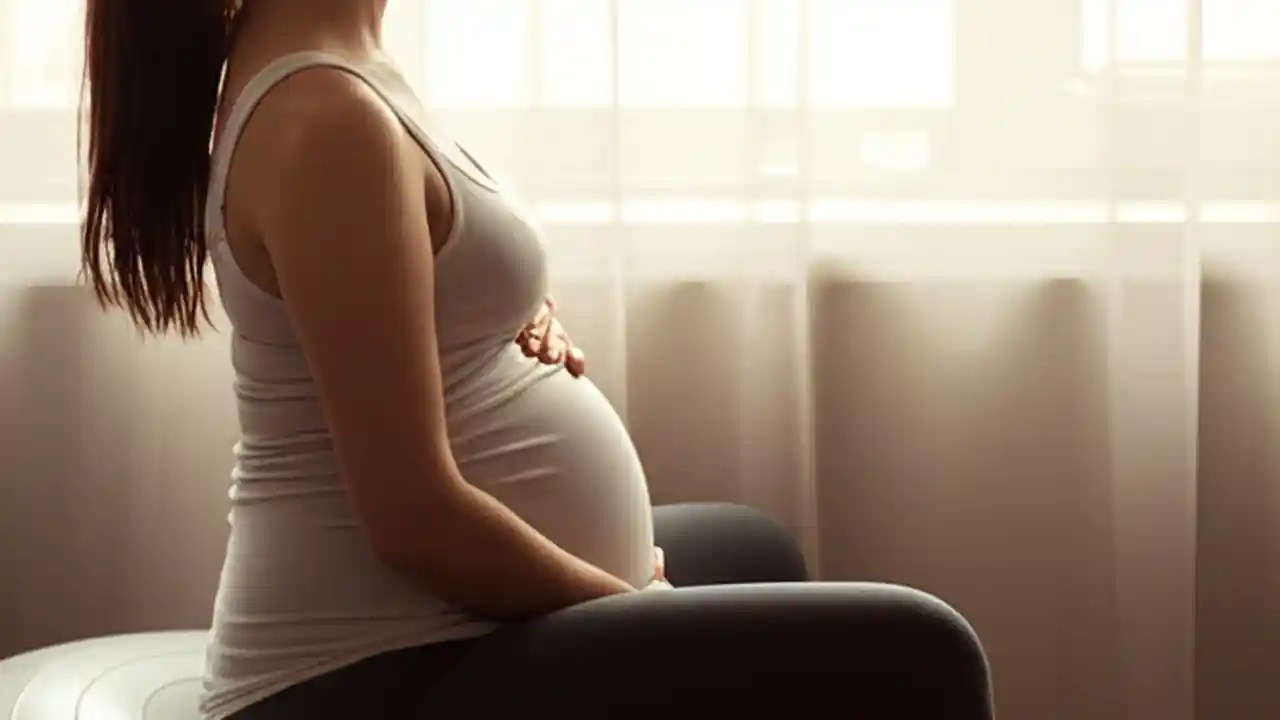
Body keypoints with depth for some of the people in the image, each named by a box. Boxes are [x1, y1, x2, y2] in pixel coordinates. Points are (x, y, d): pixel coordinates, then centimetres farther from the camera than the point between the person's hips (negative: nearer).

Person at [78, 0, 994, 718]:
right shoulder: (329, 121, -20)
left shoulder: (302, 74, 9)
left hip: (420, 637, 11)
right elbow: (413, 516, -23)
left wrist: (527, 315, 4)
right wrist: (642, 608, -8)